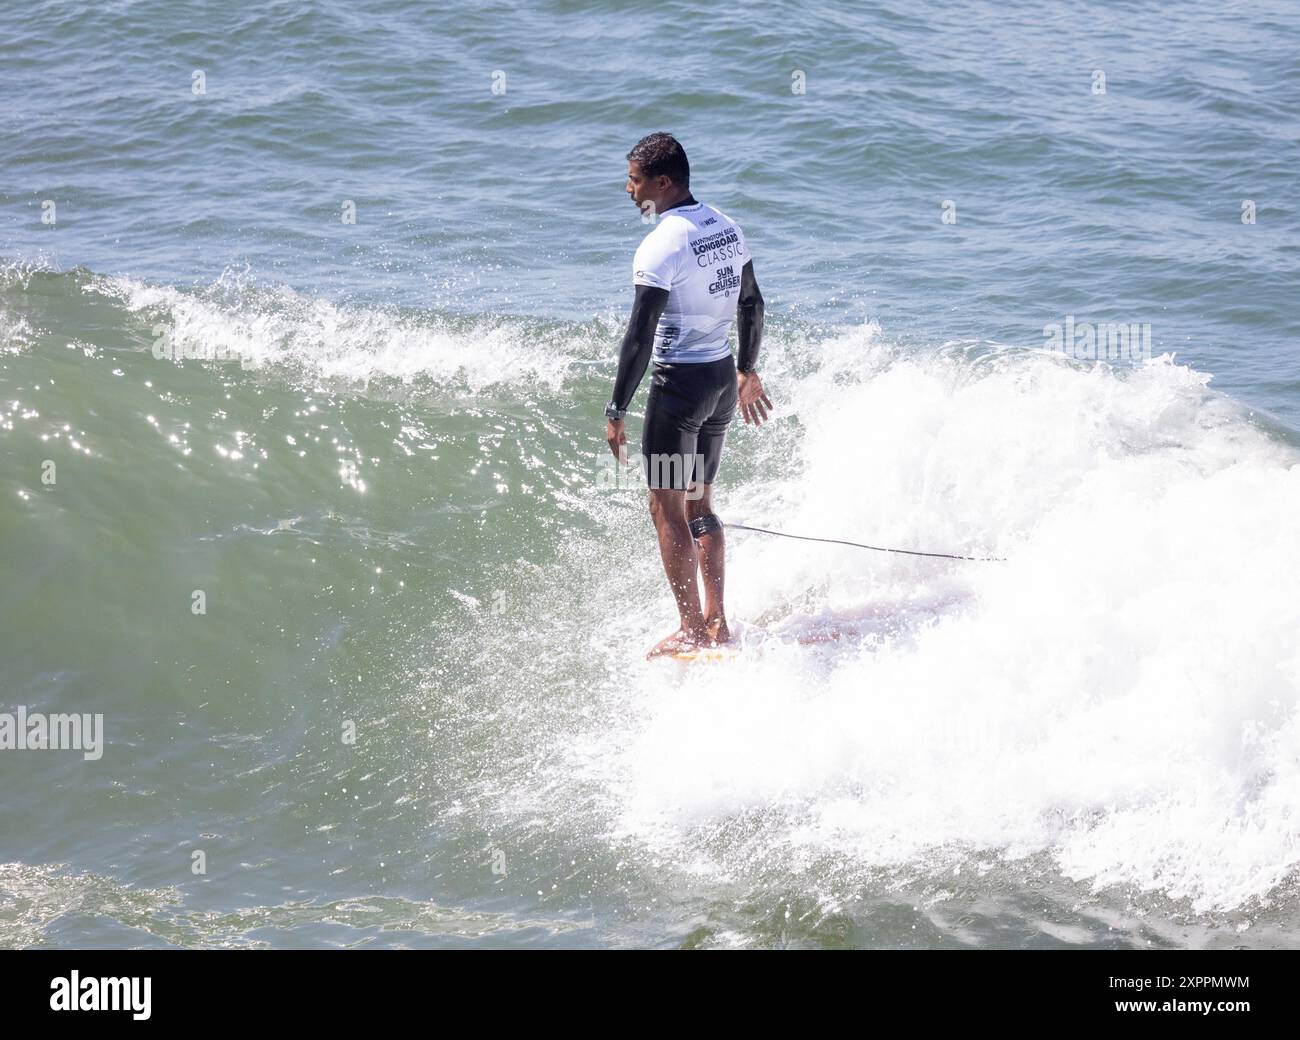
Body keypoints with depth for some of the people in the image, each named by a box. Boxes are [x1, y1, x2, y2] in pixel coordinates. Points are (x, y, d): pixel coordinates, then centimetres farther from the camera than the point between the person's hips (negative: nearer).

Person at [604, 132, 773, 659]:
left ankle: (692, 630, 2)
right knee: (699, 504, 17)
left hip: (680, 381, -8)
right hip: (724, 377, 8)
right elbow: (751, 306, 15)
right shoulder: (727, 228, 6)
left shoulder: (661, 247, -19)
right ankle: (717, 623, 18)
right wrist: (746, 373, 27)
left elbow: (640, 337, -19)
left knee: (667, 508, 1)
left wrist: (617, 412, -14)